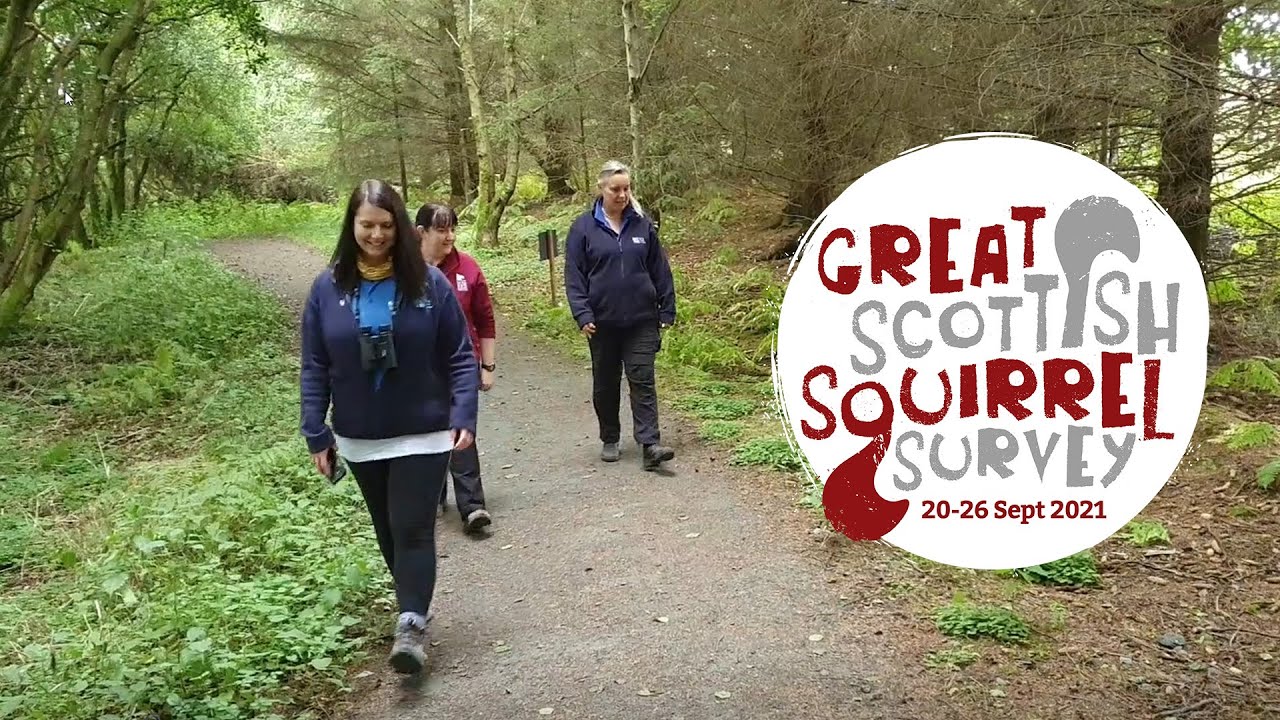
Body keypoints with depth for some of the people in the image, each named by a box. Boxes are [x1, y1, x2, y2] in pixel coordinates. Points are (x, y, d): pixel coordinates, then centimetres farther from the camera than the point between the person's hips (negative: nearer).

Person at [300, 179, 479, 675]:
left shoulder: (428, 282, -9)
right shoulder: (328, 288, -4)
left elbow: (460, 356, -5)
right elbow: (314, 367, -1)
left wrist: (463, 417, -15)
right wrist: (316, 435, -4)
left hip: (423, 434, -3)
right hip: (360, 439, 3)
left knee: (412, 529, -7)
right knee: (388, 530, 16)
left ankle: (411, 626, -2)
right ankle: (416, 603, 36)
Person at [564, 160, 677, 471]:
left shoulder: (642, 224, 4)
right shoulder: (583, 227, -1)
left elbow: (660, 270, 8)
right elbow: (573, 274, -3)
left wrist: (666, 311, 5)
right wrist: (582, 314, -12)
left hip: (642, 320, 0)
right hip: (602, 322, 0)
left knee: (642, 381, -4)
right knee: (605, 384, 12)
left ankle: (650, 445, -7)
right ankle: (609, 441, 26)